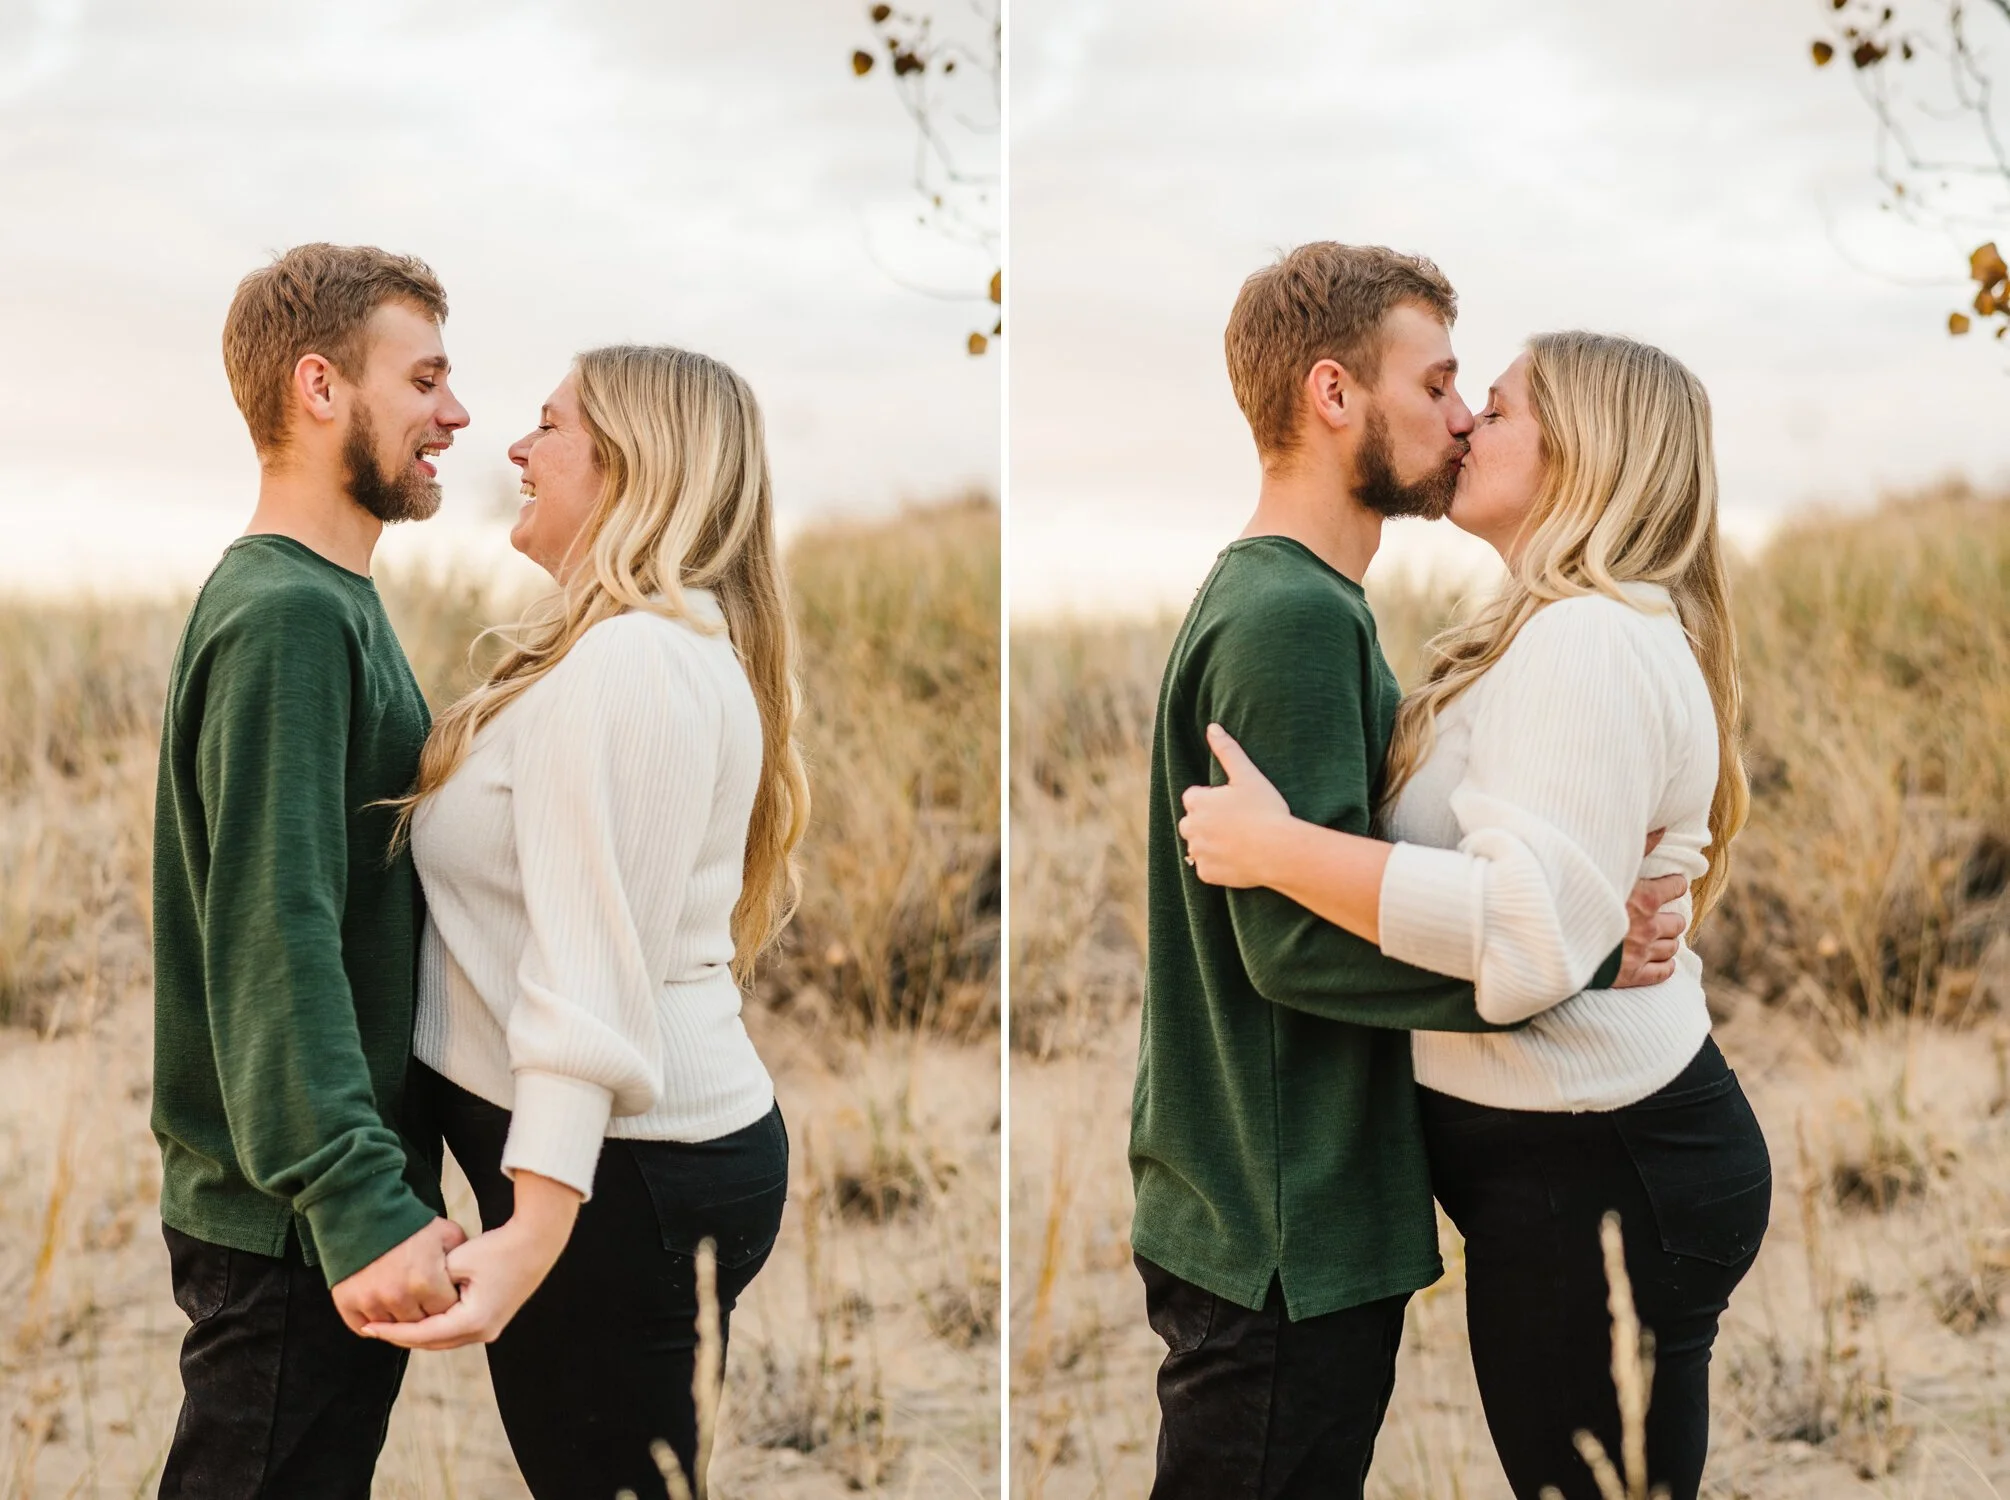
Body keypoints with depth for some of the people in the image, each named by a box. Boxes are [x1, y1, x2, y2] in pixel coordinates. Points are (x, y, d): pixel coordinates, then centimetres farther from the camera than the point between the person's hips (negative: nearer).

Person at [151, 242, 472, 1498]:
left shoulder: (335, 604, 14)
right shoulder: (286, 616, -18)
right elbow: (276, 937, -26)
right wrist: (360, 1204, -33)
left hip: (334, 1206, 10)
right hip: (300, 1219, -10)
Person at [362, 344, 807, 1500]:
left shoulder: (627, 658, -17)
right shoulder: (688, 644, 16)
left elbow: (593, 969, -26)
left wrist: (534, 1227, -33)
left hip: (622, 1170, -10)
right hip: (679, 1143, 10)